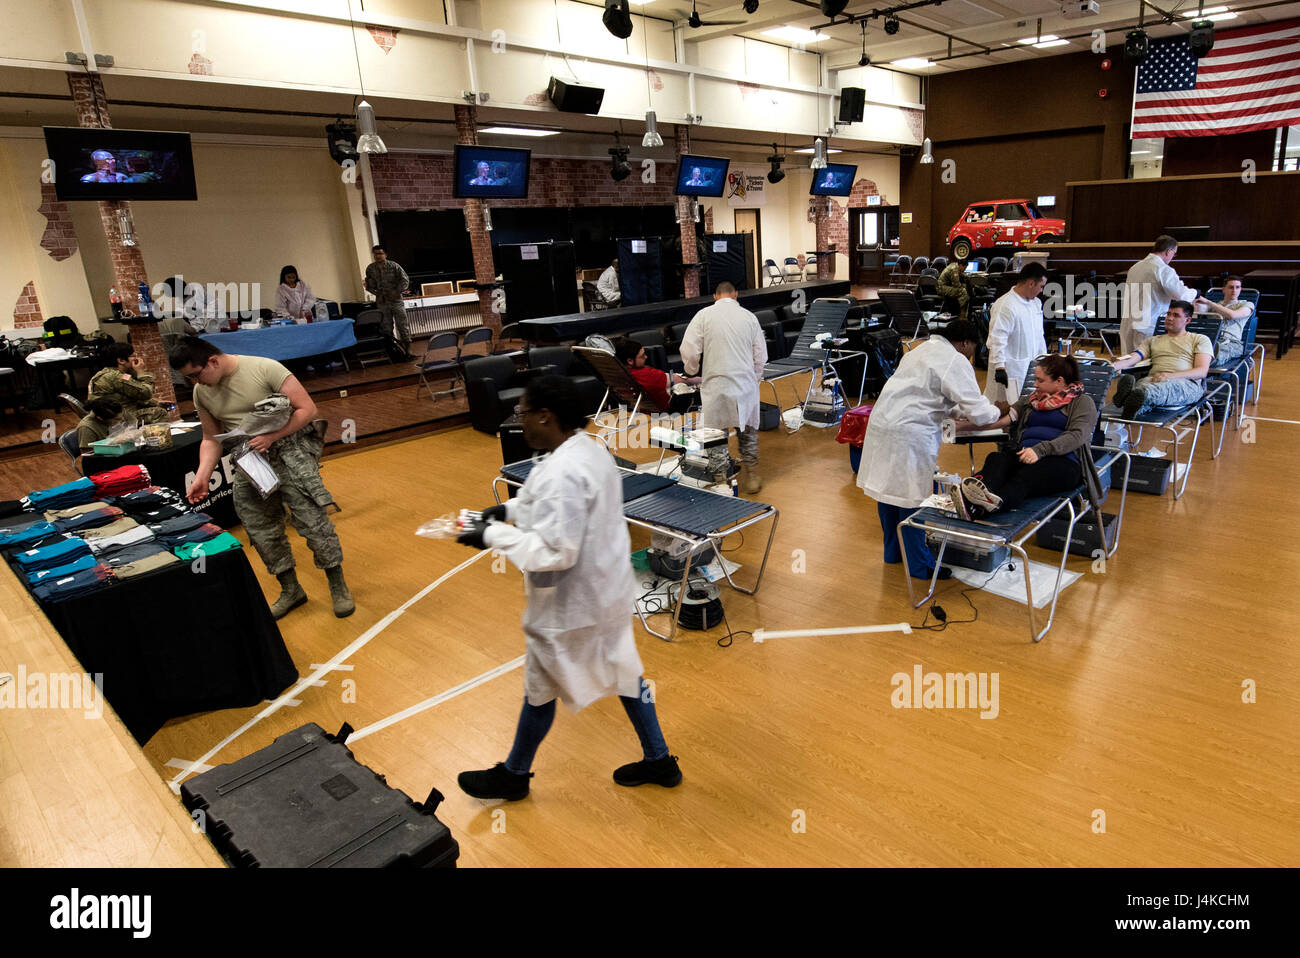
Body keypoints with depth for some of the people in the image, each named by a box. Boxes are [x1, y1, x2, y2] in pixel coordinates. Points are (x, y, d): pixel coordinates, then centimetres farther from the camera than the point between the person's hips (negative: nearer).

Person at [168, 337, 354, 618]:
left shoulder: (264, 368, -15)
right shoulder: (202, 393, 5)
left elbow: (307, 408, -15)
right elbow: (211, 438, 13)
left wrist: (271, 436, -23)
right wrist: (202, 476, -2)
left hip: (289, 450, -6)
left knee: (311, 519, -10)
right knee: (261, 531, 8)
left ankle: (338, 586, 6)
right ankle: (291, 590, 25)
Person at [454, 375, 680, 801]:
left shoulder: (561, 474, -29)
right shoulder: (590, 450, 2)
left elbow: (554, 551, -30)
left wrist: (493, 535, -22)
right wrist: (513, 508, 10)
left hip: (570, 606, -9)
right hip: (608, 592, 9)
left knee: (540, 689, 12)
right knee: (623, 672, 21)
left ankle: (514, 774, 35)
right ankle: (658, 760, 36)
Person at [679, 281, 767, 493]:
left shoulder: (704, 315, -2)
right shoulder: (749, 317, 5)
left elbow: (689, 351, -7)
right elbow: (760, 356, 8)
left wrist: (692, 372, 13)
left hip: (716, 386, -2)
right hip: (746, 384, 3)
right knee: (748, 431, 19)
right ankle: (750, 476, 26)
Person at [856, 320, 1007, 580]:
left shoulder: (925, 349, 22)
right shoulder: (957, 362, -7)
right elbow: (979, 413, -7)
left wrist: (960, 412, 21)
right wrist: (998, 410, 14)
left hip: (882, 423, 10)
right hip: (908, 434, -10)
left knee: (889, 490, 18)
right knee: (913, 498, 0)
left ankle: (893, 551, 33)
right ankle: (919, 565, 11)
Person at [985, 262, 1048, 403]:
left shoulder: (1036, 303, 13)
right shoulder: (1005, 305, -17)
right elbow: (997, 339, -21)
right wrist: (999, 367, -25)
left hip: (1030, 366, 9)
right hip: (1010, 369, -9)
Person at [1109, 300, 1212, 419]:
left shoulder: (1201, 339, 22)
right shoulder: (1152, 340, 32)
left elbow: (1202, 371, 5)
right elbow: (1133, 357, 12)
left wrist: (1170, 376, -15)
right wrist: (1113, 366, -13)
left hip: (1186, 383, -3)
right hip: (1154, 379, 3)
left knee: (1169, 386, -42)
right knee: (1142, 383, -37)